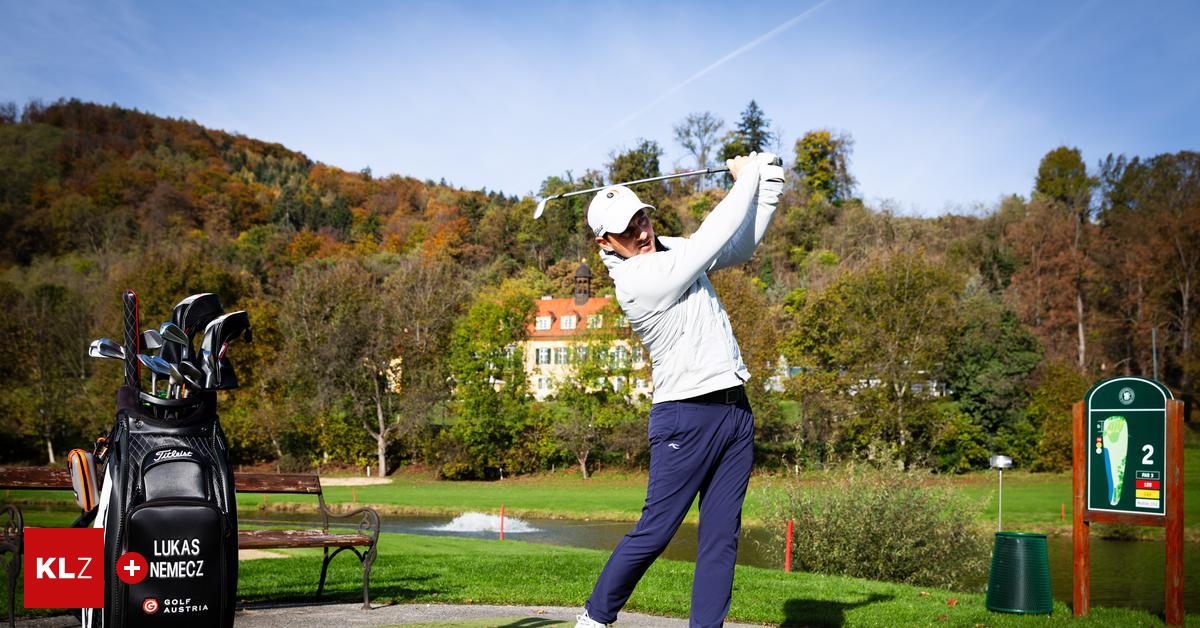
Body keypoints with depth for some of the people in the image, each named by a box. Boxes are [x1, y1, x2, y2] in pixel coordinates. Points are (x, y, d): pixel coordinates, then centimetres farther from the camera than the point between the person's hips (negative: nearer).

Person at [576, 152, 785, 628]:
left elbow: (740, 245, 17)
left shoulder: (669, 250, 10)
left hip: (735, 409, 8)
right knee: (654, 532, -4)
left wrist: (768, 180, 6)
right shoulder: (635, 281, -17)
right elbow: (714, 236, -15)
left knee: (722, 535, 4)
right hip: (685, 415, -8)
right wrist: (747, 176, -1)